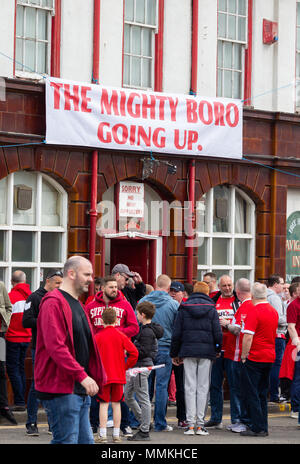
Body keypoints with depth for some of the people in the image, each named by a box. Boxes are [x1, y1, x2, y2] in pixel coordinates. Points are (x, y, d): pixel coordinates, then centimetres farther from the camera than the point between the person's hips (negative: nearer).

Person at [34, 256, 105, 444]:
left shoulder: (77, 304, 20)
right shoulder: (54, 303, -12)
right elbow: (55, 346, -22)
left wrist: (97, 376, 18)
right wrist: (82, 375, -26)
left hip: (80, 389, 10)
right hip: (61, 388, -10)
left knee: (85, 439, 10)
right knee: (67, 440, -9)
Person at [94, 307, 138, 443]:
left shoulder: (97, 336, -4)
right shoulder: (121, 336, -1)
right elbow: (134, 352, -6)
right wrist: (126, 366, 7)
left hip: (103, 375, -1)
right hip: (118, 375, 1)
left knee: (104, 404, 2)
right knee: (116, 404, 8)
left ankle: (102, 434, -1)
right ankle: (116, 434, 10)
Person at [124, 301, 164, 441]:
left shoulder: (147, 332, -16)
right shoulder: (143, 328, 15)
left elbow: (144, 352, -21)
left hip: (142, 366, -10)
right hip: (136, 367, 10)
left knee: (143, 398, -4)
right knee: (127, 395, 16)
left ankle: (144, 432, 2)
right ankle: (143, 423, 25)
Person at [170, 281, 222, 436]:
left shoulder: (184, 308, 4)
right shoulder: (211, 309, 1)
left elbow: (176, 333, 4)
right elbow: (217, 333, -2)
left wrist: (174, 353, 12)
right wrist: (218, 349, 15)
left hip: (188, 351, 1)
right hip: (206, 353, -1)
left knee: (190, 387, 2)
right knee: (203, 387, 3)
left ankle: (190, 424, -3)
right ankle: (200, 424, 1)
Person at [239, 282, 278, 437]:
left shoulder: (254, 312, -15)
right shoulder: (274, 311, 9)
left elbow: (248, 337, -19)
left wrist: (244, 356, -11)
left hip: (254, 358, -8)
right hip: (270, 357, 8)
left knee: (250, 393, -1)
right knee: (262, 393, 15)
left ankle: (257, 428, -3)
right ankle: (263, 427, 16)